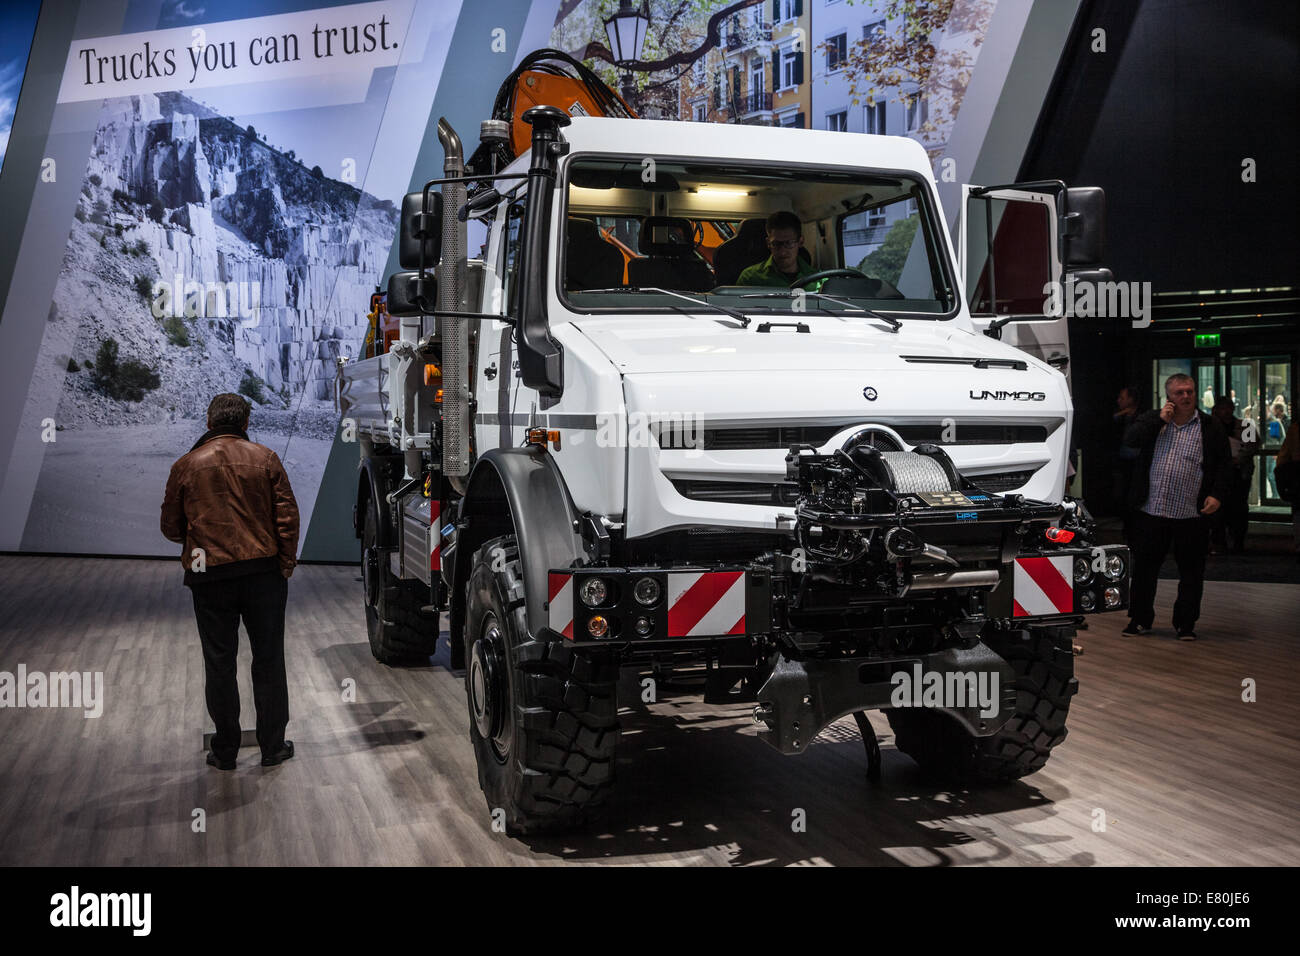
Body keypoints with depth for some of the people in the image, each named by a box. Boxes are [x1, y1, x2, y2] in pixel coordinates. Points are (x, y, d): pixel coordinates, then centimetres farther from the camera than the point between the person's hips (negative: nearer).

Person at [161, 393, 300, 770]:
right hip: (263, 571, 0)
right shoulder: (265, 458, -1)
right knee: (268, 660, 10)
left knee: (219, 665, 9)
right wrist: (286, 562, 4)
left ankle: (225, 752, 16)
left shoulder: (186, 466, 1)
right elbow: (288, 515, -5)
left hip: (210, 577, 0)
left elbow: (170, 527, 7)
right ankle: (272, 746, 16)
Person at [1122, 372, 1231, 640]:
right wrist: (1160, 420, -10)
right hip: (1151, 511, 1)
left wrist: (1217, 495, -8)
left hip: (1191, 515, -1)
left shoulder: (1210, 428, 4)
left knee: (1191, 571, 4)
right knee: (1144, 567, 8)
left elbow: (1224, 465, 4)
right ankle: (1140, 619, 21)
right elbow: (1130, 439, -7)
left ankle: (1186, 624, 17)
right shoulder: (1152, 420, 9)